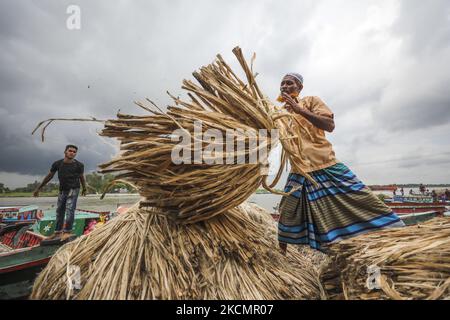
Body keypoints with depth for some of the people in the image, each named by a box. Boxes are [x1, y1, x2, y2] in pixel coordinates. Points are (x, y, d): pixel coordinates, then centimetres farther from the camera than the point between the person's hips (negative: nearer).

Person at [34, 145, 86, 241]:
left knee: (69, 210, -14)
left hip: (73, 190, -4)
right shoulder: (57, 164, -4)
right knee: (59, 211, 11)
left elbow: (81, 177, 4)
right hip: (62, 190, 4)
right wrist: (39, 188, 14)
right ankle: (58, 232, 23)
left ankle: (67, 232, -9)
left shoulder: (79, 165, -11)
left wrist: (84, 189, 15)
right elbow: (49, 176, 8)